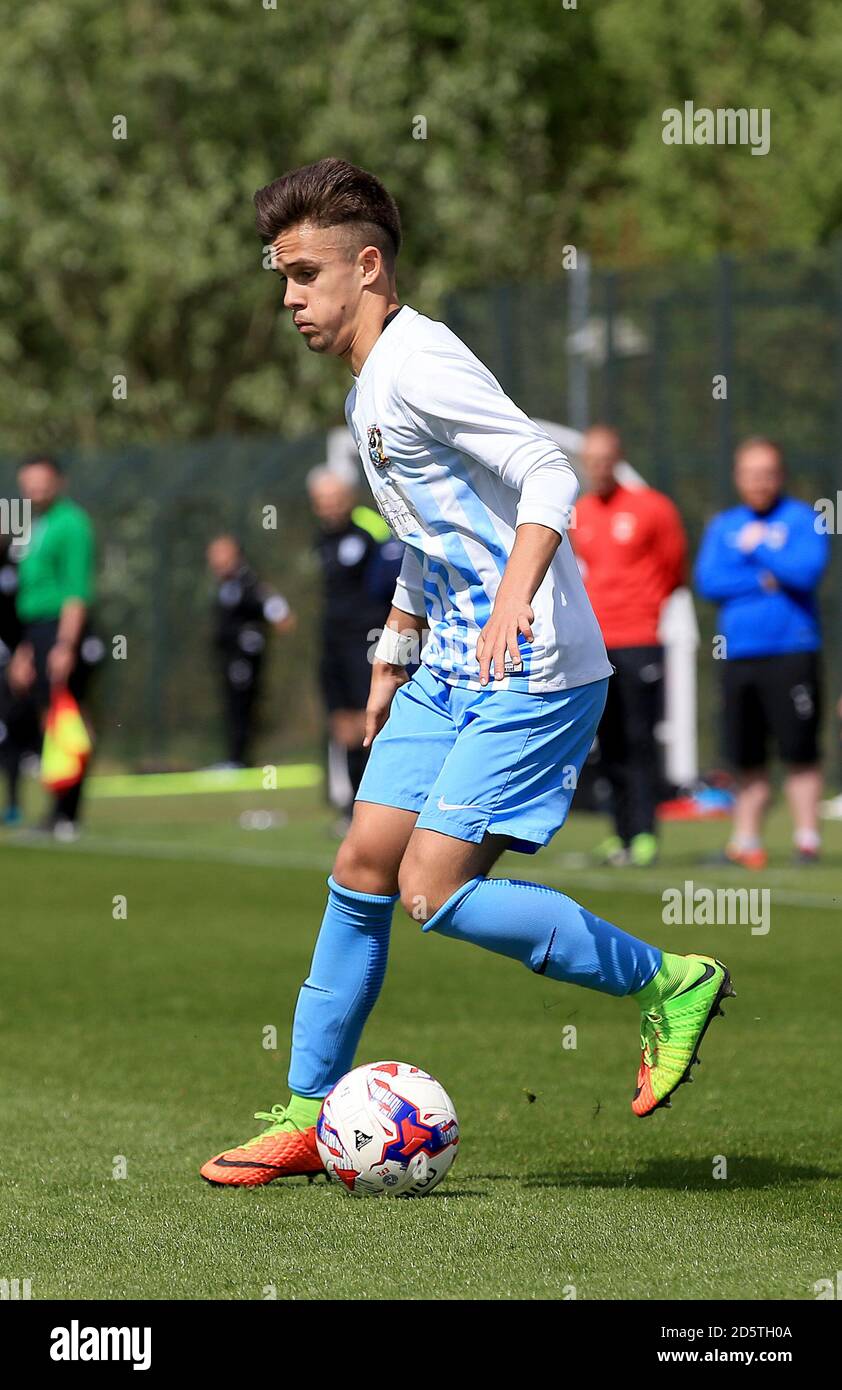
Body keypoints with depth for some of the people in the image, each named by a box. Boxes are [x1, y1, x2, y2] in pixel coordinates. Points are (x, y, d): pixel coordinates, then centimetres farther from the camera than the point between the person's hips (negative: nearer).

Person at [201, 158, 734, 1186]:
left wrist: (513, 597, -37)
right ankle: (309, 1115, 13)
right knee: (363, 866, 6)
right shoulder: (365, 396, 16)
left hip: (532, 675, -9)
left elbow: (549, 477, -24)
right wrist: (390, 666, 29)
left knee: (433, 890, -13)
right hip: (449, 672, 9)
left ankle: (668, 986, 1)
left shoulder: (418, 361, -15)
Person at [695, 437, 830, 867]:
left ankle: (807, 839, -5)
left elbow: (808, 572, -13)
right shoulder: (722, 526, 14)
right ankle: (745, 840, 12)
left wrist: (758, 548, -5)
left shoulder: (802, 519, 2)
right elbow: (708, 581, 2)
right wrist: (764, 581, -7)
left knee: (800, 751, -7)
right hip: (738, 653, 4)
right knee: (747, 758, 6)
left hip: (792, 651, -4)